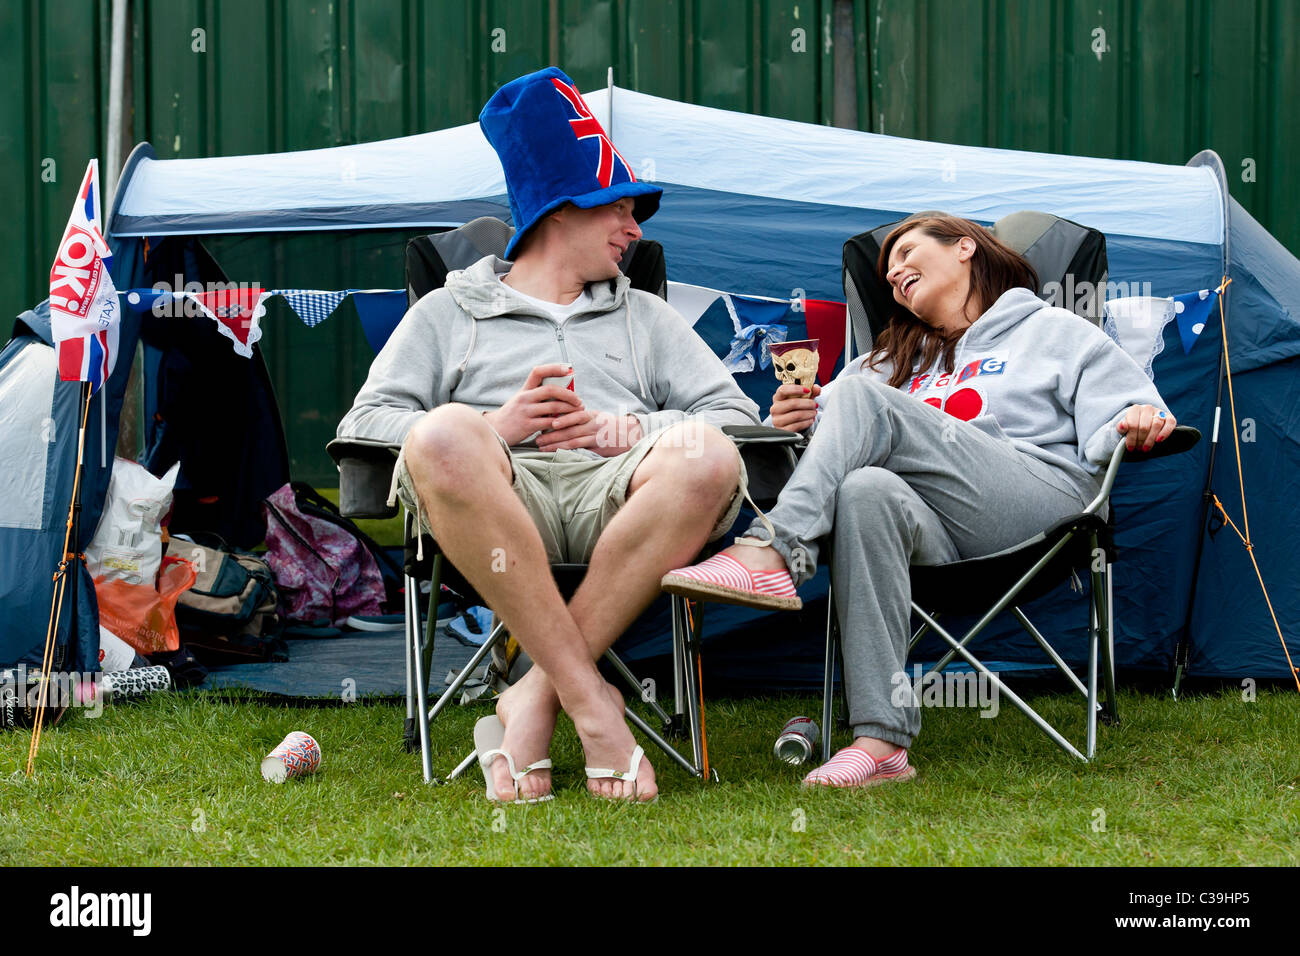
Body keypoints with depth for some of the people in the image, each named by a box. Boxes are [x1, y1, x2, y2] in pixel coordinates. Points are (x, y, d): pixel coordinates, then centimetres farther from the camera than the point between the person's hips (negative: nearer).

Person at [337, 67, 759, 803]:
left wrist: (629, 430, 0)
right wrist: (493, 427, -3)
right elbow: (364, 423, 13)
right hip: (503, 493, -1)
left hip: (614, 488, 2)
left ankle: (534, 699, -30)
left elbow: (737, 413, 20)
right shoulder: (449, 312, 29)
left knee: (706, 459, -34)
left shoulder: (644, 316, 35)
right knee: (444, 437, -38)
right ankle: (592, 702, -35)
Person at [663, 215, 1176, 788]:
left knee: (863, 399, -19)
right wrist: (803, 420, 4)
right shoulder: (899, 359, 39)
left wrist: (1135, 426, -13)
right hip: (941, 536, 4)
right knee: (865, 491, -36)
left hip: (1038, 498, -4)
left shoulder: (1056, 333, 23)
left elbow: (1107, 436, 11)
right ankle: (881, 742, -45)